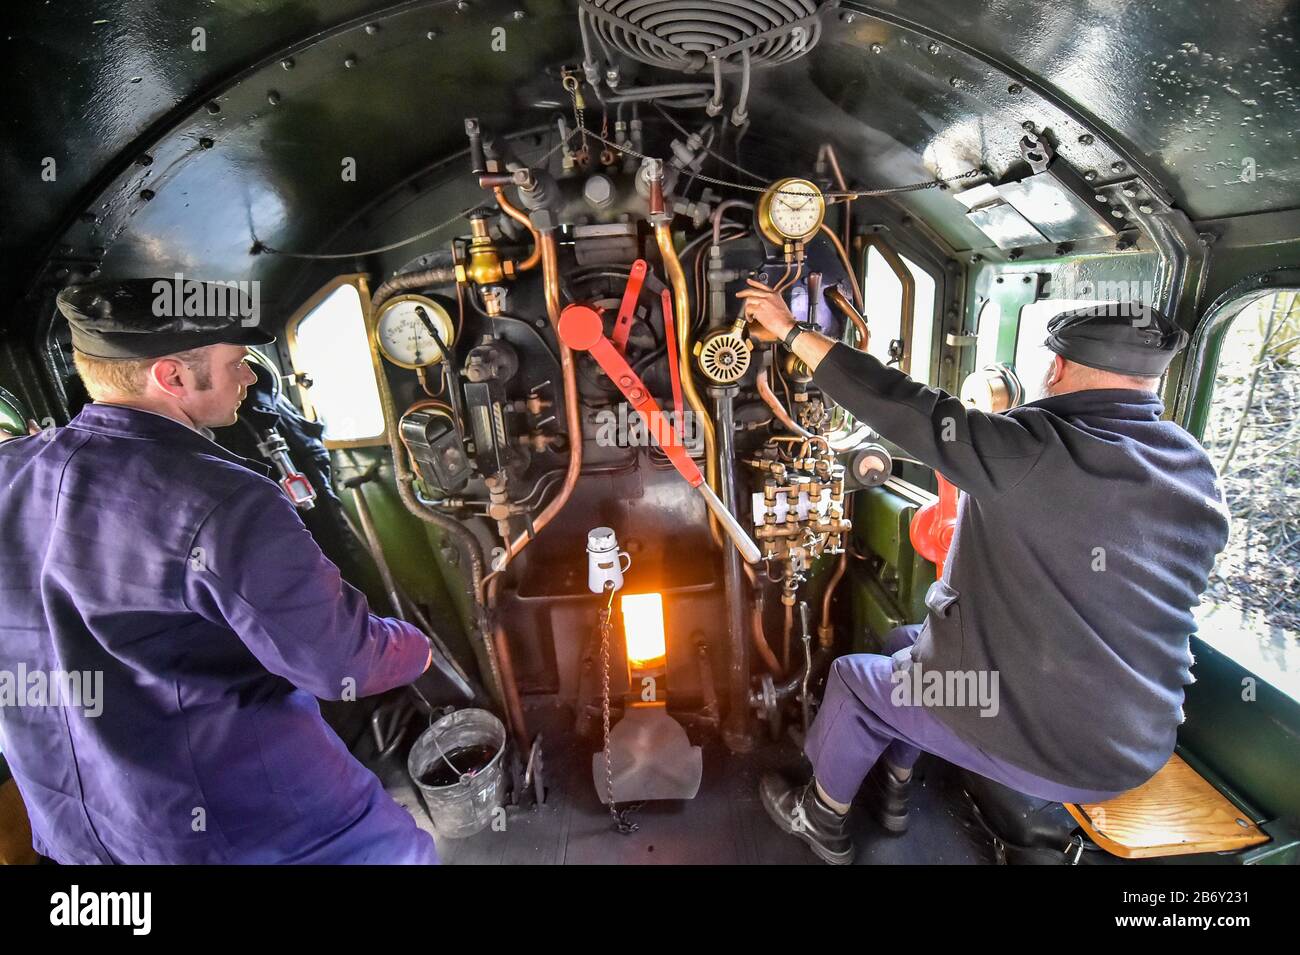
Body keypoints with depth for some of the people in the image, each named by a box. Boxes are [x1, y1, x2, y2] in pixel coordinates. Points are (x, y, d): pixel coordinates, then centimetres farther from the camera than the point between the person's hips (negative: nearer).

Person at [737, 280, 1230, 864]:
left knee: (853, 680, 17)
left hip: (1028, 737, -7)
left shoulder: (1036, 451, -25)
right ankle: (893, 792, 42)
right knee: (906, 644, 26)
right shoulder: (1198, 476, -1)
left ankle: (823, 821, 38)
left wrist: (791, 331, -14)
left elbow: (900, 407, -24)